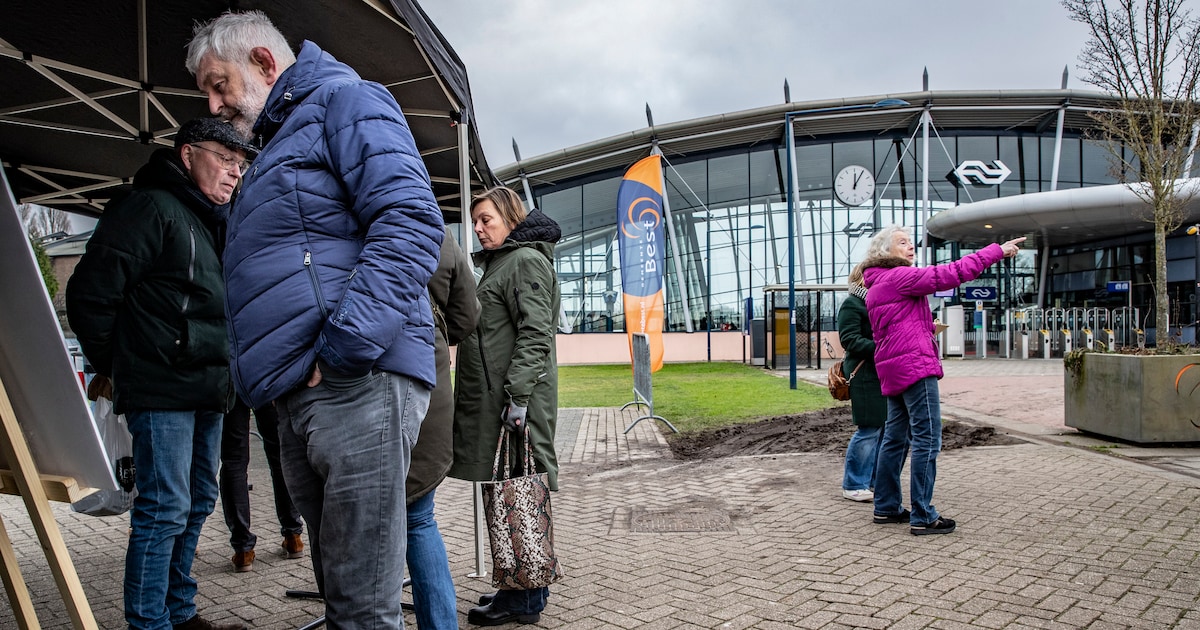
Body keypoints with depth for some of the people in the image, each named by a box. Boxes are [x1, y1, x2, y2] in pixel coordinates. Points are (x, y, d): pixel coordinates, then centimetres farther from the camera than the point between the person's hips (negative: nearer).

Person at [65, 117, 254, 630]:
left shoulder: (210, 222, 20)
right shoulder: (150, 208, -9)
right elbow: (90, 293, -13)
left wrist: (219, 375, 18)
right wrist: (115, 367, -4)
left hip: (205, 391, 10)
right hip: (162, 390, -10)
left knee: (197, 502, 14)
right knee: (165, 507, -7)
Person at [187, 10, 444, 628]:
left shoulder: (343, 99, 2)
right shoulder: (278, 146, 31)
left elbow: (411, 222, -15)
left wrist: (342, 349, -20)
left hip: (355, 384, -10)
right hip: (299, 399, 10)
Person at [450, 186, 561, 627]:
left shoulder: (527, 261, -7)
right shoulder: (496, 263, 23)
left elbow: (535, 335, -17)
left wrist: (518, 396, -23)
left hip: (517, 400, -9)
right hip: (491, 399, 9)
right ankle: (517, 587, 23)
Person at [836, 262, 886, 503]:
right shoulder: (851, 304, -6)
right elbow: (850, 340, -15)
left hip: (882, 373, 9)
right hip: (864, 375, -9)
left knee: (882, 429, 10)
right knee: (868, 430, -7)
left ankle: (874, 481, 20)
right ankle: (853, 485, 4)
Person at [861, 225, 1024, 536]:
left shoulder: (877, 285, 21)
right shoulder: (898, 277, -11)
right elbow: (949, 274, -15)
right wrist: (997, 251, -11)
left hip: (894, 370, 11)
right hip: (914, 365, -11)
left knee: (895, 438, 13)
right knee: (927, 440, -8)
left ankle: (886, 507, 19)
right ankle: (922, 517, -6)